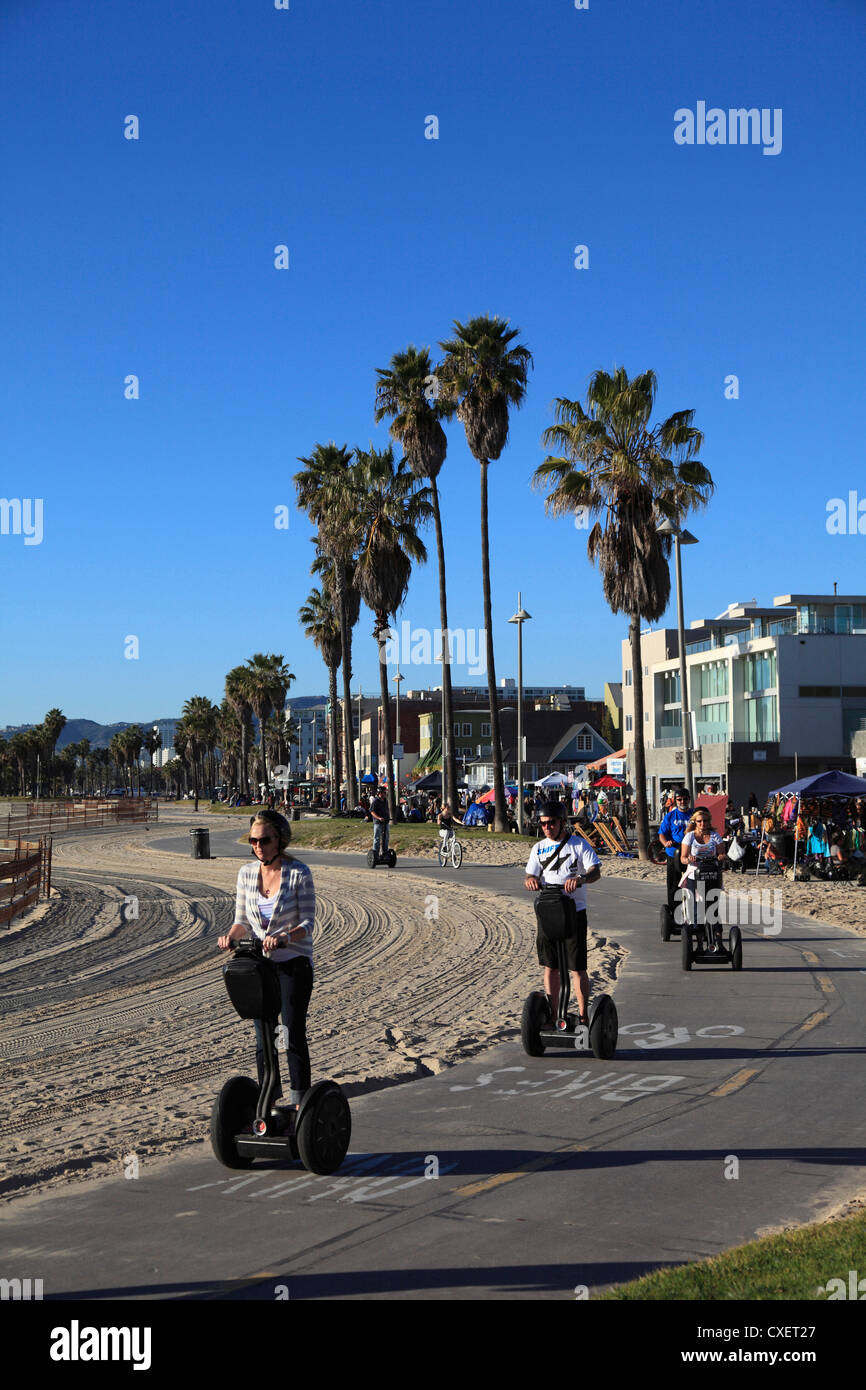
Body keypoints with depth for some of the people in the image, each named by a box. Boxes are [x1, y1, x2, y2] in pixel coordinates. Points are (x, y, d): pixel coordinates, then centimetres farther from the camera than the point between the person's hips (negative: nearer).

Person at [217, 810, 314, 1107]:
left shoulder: (298, 873, -10)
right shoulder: (247, 873, 3)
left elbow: (307, 923, -13)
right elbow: (243, 921, 9)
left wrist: (285, 937, -31)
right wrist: (231, 936, -13)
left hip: (294, 963, -4)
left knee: (294, 1034, -4)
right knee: (263, 1036, 7)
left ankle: (299, 1103, 7)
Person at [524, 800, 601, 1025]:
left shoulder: (578, 844, -1)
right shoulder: (539, 848, 11)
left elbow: (596, 871, -12)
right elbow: (531, 876, 5)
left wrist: (581, 879, -34)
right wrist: (530, 880, -20)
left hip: (574, 911, -4)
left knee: (577, 968, -4)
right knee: (550, 966, 8)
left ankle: (584, 1017, 3)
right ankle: (553, 1015, 16)